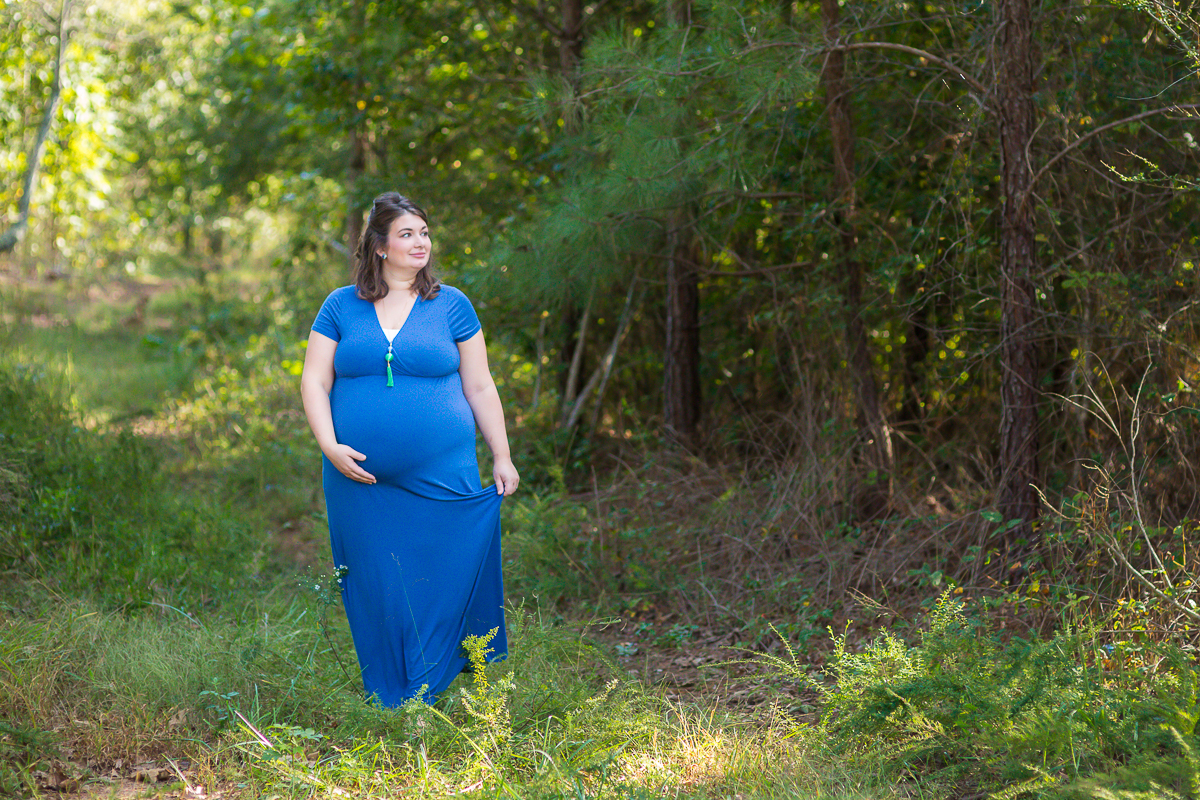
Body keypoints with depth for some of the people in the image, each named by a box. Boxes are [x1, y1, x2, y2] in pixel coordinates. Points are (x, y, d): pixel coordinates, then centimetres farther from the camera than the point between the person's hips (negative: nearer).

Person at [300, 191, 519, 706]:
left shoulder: (451, 305, 6)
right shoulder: (341, 307, 7)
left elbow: (479, 387, 8)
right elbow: (314, 381, 4)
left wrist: (502, 458, 4)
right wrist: (330, 446, -10)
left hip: (442, 480, 0)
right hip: (361, 482, 1)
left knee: (440, 587, -2)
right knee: (377, 595, 5)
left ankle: (424, 700, 10)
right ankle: (387, 711, 16)